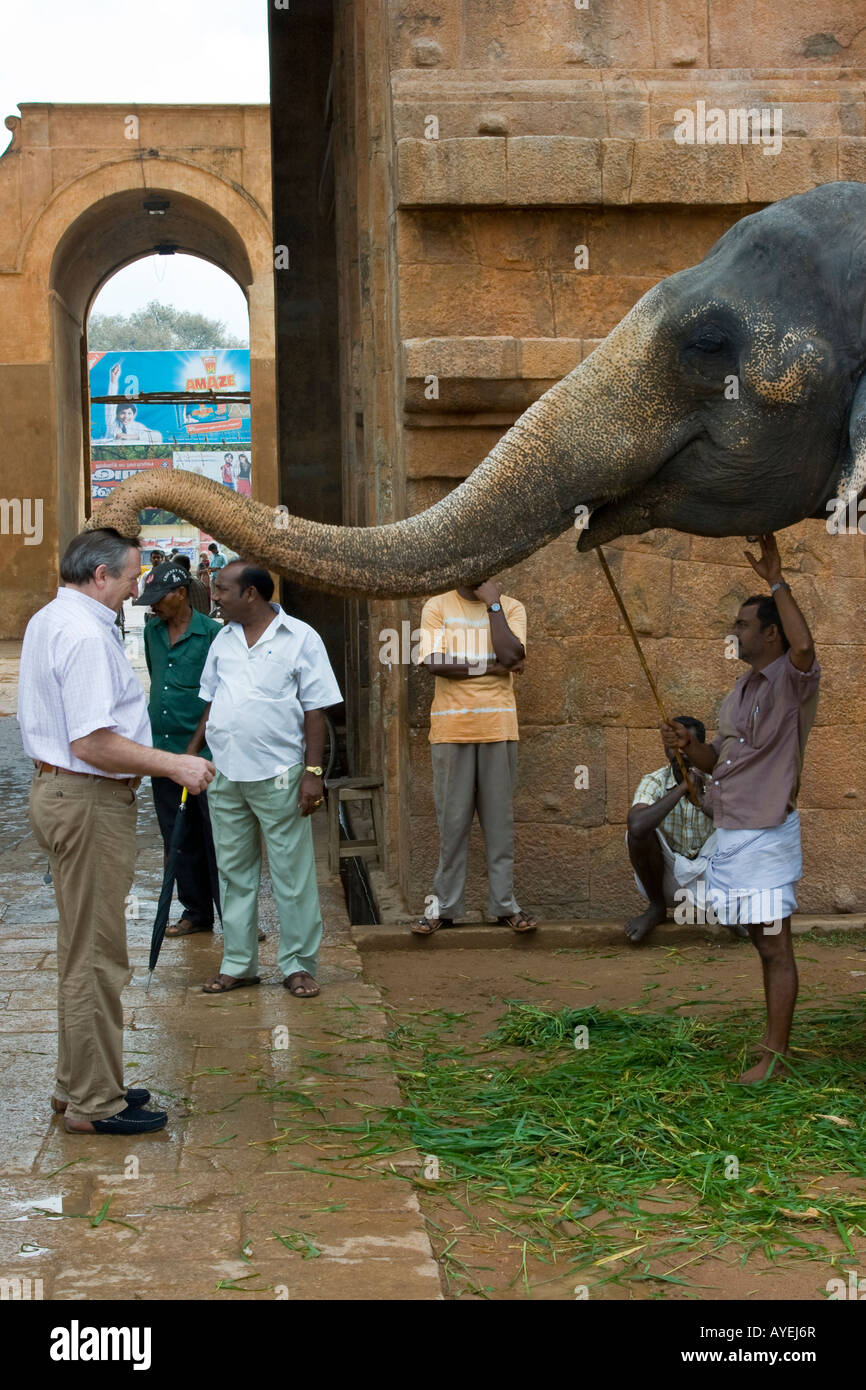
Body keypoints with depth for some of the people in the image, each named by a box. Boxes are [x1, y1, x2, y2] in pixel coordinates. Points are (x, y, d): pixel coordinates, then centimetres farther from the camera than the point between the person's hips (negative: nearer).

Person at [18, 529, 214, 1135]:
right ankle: (94, 1102, 3)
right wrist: (173, 764, -21)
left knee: (84, 950, 18)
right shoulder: (86, 635, -20)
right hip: (90, 801, -11)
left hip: (58, 789, 11)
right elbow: (91, 743, -26)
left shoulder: (47, 621, 14)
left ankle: (80, 1084, 28)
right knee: (96, 957, -4)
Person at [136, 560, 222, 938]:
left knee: (216, 836, -4)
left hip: (203, 750, -6)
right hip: (162, 748, 6)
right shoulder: (152, 633, 10)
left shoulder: (211, 633, -9)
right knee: (179, 838, 12)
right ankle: (196, 912, 22)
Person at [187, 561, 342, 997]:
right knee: (234, 873, 11)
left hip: (279, 776, -5)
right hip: (224, 775, 6)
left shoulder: (300, 638, -4)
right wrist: (193, 750, 12)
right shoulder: (223, 641, 12)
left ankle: (298, 965, 9)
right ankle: (238, 964, 20)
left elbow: (315, 711, -6)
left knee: (292, 874, 0)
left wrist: (313, 771, -11)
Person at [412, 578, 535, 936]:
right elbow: (435, 662, -10)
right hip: (451, 728, -1)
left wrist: (493, 604, -8)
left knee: (499, 817, 5)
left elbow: (510, 656, -11)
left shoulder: (511, 608, 6)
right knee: (452, 818, 2)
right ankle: (444, 905, 8)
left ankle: (504, 903, 11)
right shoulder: (437, 607, 4)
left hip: (498, 727, 1)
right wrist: (490, 668, -10)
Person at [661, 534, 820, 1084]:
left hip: (766, 833, -9)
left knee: (774, 945, -3)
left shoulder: (793, 681, -12)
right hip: (728, 830, 9)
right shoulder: (742, 690, 16)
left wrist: (776, 580, -33)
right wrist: (690, 745, -2)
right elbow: (720, 760, 19)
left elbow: (804, 644, -37)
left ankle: (775, 1057, 3)